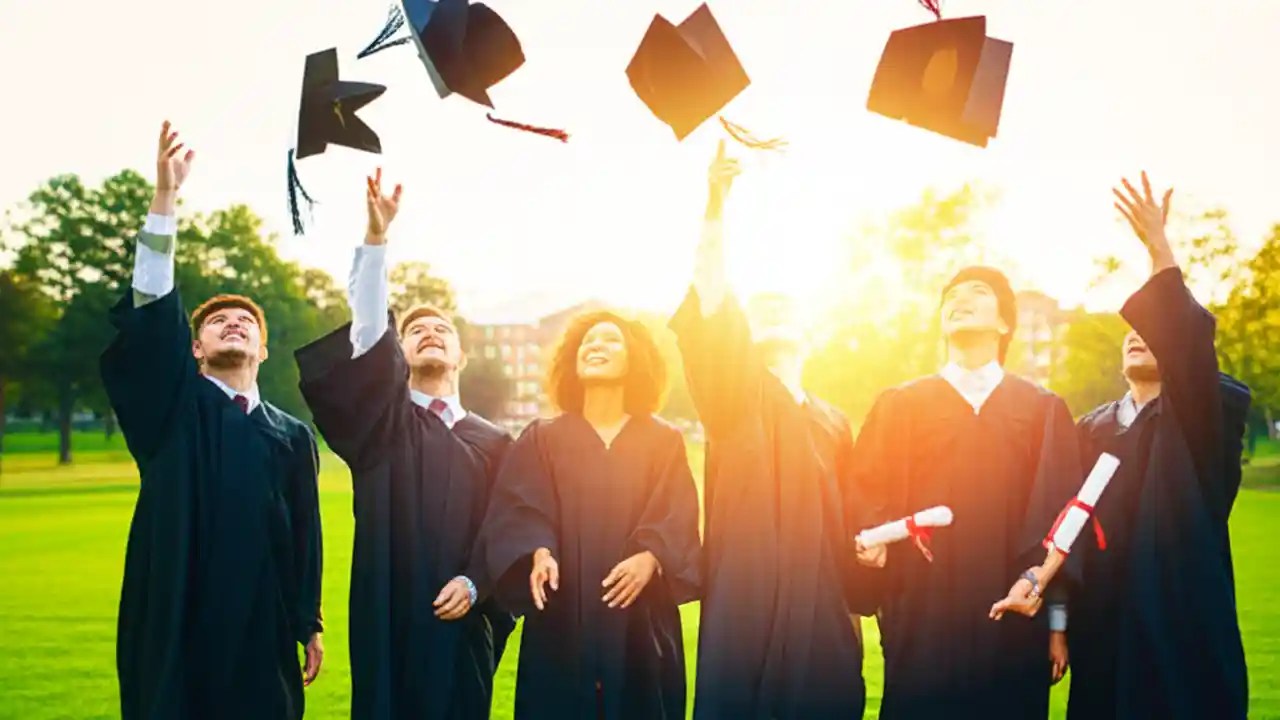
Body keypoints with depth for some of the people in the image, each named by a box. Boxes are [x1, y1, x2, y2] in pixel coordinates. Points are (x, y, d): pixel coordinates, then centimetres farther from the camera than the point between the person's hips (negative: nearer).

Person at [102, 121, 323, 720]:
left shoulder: (292, 435, 12)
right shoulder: (173, 407, 5)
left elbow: (305, 536, 12)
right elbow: (150, 315, -8)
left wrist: (310, 625, 8)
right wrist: (165, 197, -17)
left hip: (262, 625, 2)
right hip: (176, 620, -2)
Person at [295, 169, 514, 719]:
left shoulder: (493, 442, 12)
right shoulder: (381, 422, 5)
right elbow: (366, 335, -9)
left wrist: (475, 582, -12)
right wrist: (376, 237, -19)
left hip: (462, 621, 2)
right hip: (389, 617, -2)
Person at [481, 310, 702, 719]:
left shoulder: (664, 443, 11)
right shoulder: (542, 440, 9)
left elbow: (679, 518, -1)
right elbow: (519, 509, -3)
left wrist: (650, 557, -20)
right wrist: (539, 552, -23)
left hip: (641, 624, 1)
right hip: (562, 623, 0)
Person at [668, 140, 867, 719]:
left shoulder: (835, 425, 17)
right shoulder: (733, 397, 5)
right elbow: (708, 316, -11)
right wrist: (716, 202, -20)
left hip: (821, 618, 4)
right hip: (747, 613, -4)